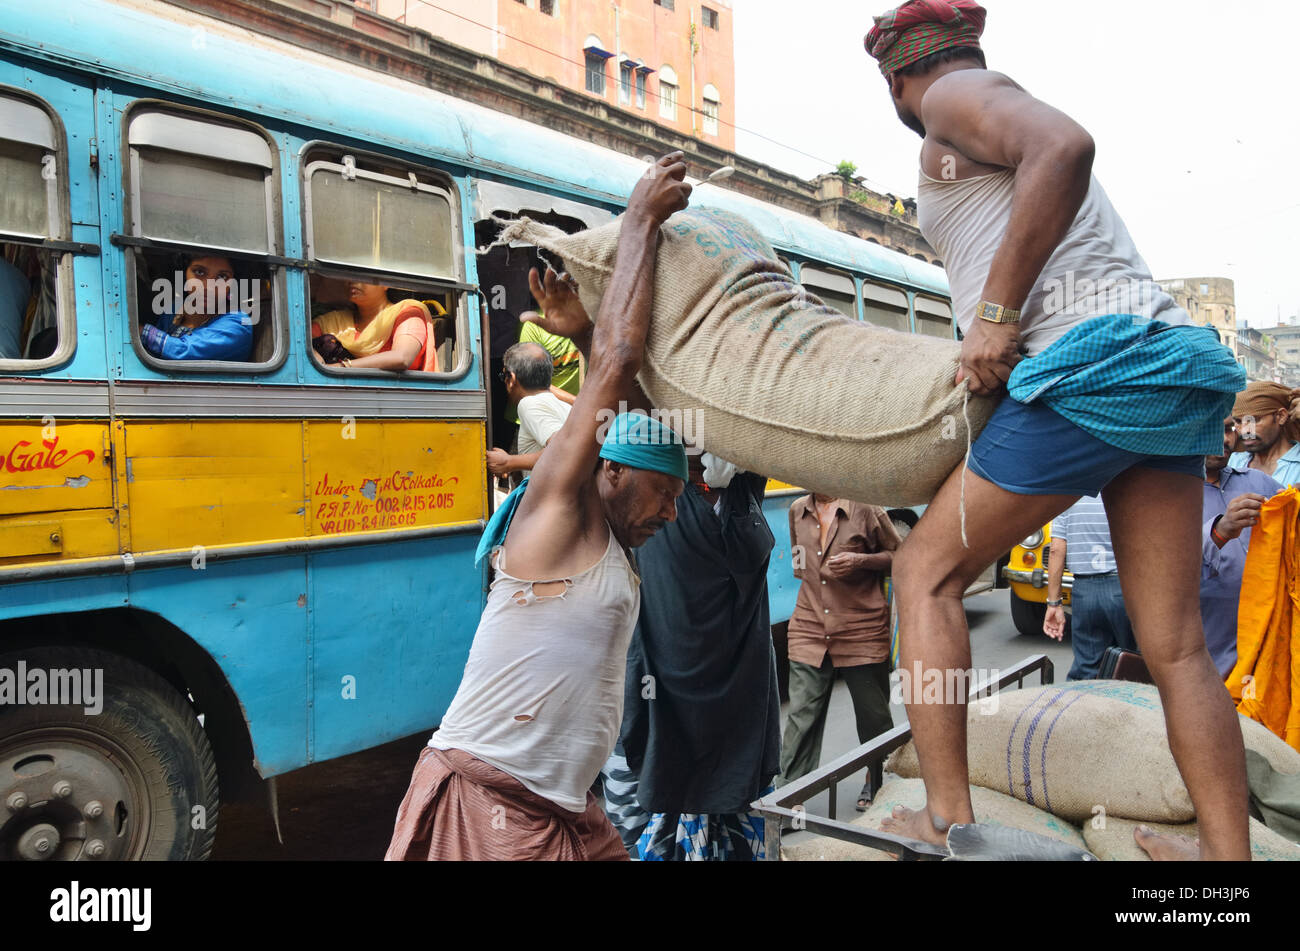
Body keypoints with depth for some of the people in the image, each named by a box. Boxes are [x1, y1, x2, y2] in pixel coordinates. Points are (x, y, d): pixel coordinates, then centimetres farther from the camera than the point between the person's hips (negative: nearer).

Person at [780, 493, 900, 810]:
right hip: (810, 630, 3)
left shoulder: (865, 508, -6)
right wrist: (799, 566, 4)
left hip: (862, 631, -3)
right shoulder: (798, 511, 8)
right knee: (801, 715, 0)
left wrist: (861, 560, -16)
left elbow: (899, 556, 1)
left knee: (873, 715, 12)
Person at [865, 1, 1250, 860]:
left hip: (1092, 365, -9)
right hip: (1166, 360, 9)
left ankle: (948, 821, 2)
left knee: (927, 572, 2)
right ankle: (1226, 852, 13)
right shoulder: (998, 103, 30)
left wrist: (996, 315, -19)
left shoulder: (953, 97, 3)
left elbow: (1066, 146, -19)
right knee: (1176, 643, 8)